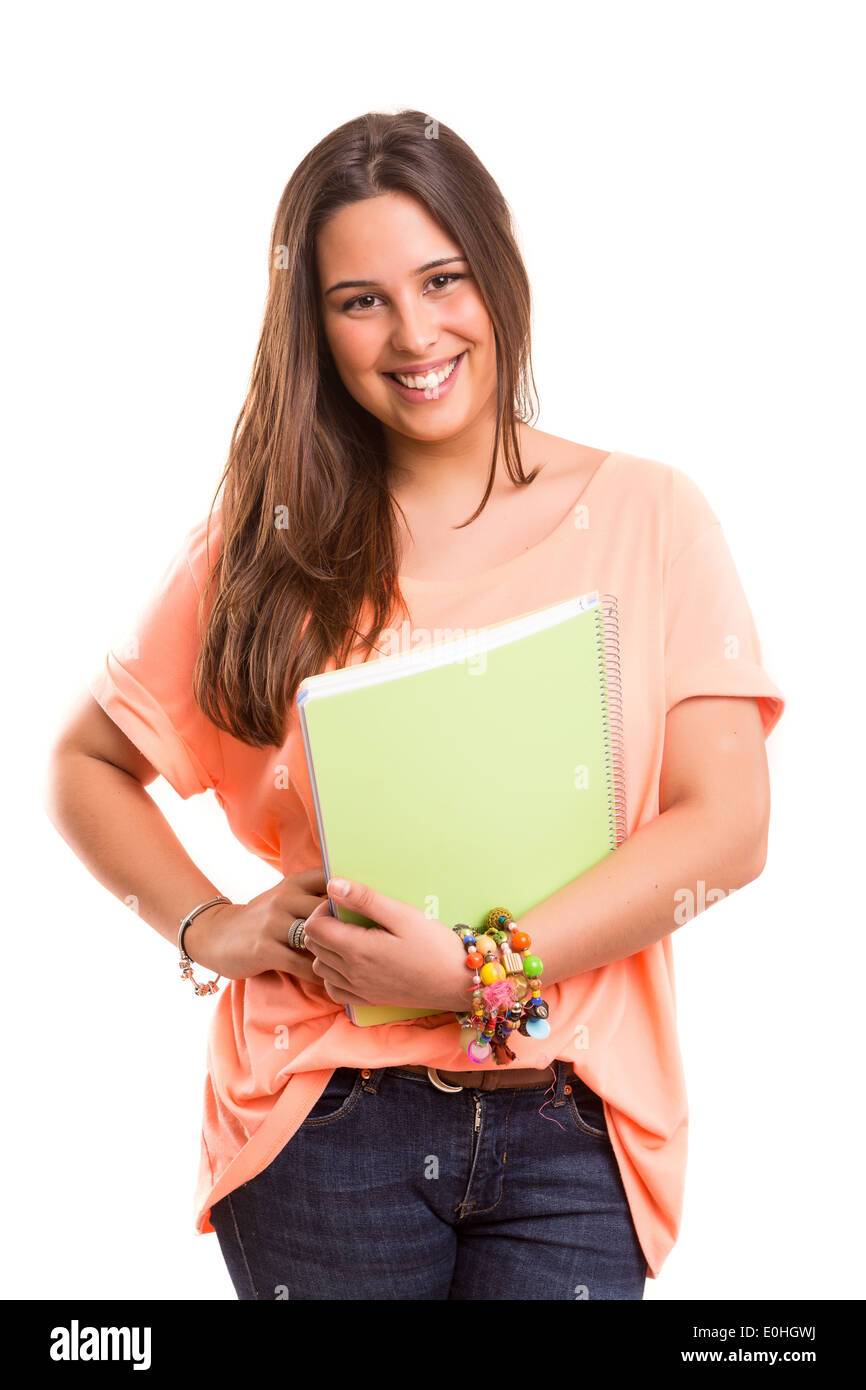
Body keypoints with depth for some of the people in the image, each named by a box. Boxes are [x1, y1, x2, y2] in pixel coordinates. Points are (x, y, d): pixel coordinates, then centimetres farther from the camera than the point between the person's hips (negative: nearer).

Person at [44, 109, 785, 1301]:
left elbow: (730, 824, -7)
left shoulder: (648, 516, 0)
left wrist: (478, 970, -15)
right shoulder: (270, 540, 3)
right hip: (323, 1113, 1)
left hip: (574, 1124, 0)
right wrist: (208, 926, -6)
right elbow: (85, 764, 11)